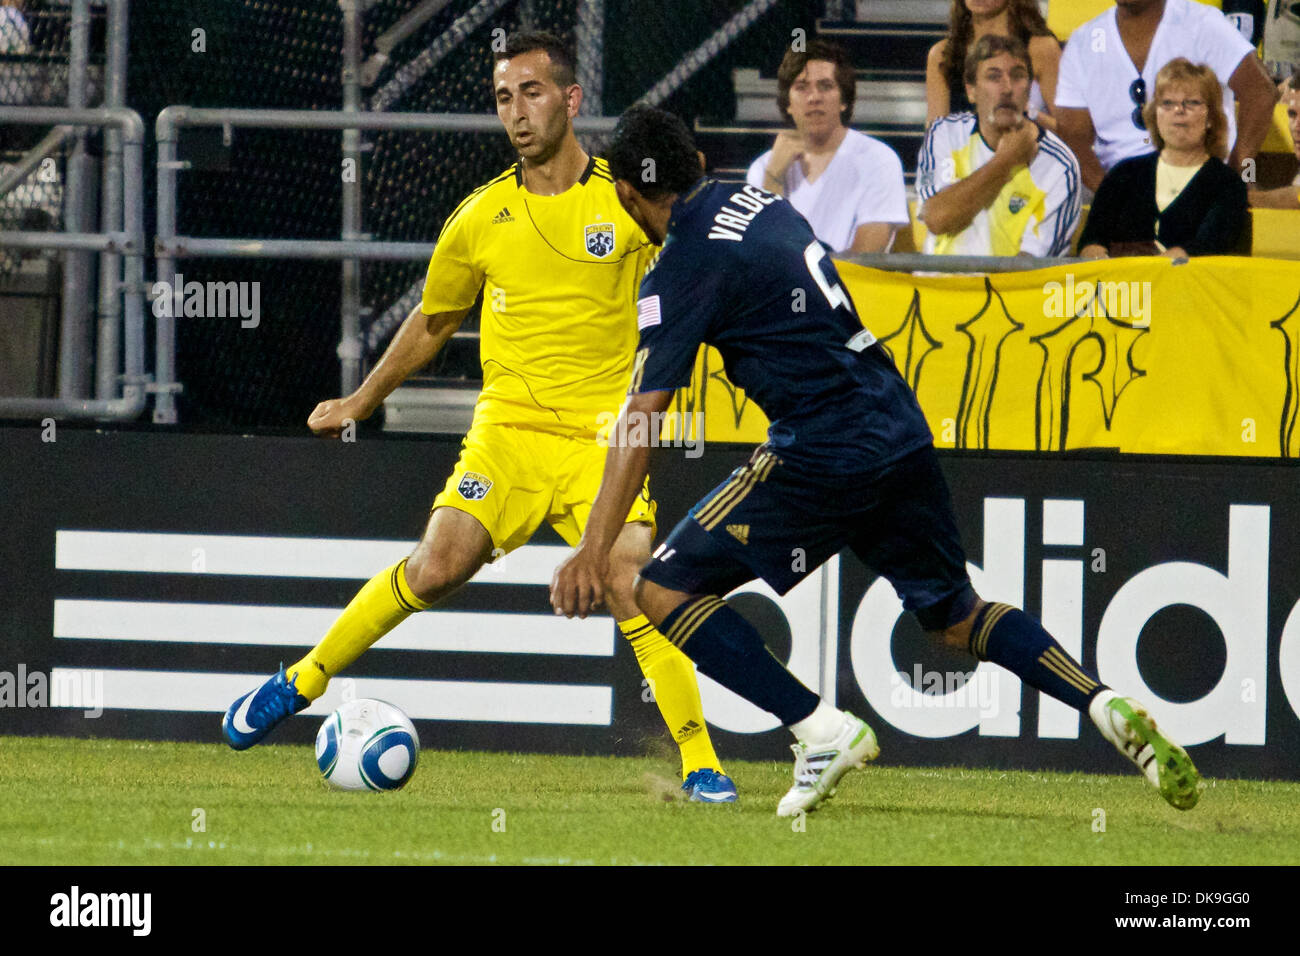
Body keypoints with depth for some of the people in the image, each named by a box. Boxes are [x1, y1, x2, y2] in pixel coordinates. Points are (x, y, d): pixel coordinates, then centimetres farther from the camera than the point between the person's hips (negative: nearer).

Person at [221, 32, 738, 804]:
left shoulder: (627, 202, -1)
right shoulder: (481, 218, 6)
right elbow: (433, 322, 21)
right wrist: (360, 404, 28)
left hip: (600, 436, -2)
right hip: (508, 427, 2)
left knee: (631, 585, -18)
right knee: (436, 567, -12)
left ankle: (702, 765, -10)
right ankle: (301, 684, 8)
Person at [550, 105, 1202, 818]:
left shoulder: (680, 271, -9)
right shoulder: (757, 202, 13)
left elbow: (640, 421, -15)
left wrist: (594, 548, -17)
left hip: (825, 452, -8)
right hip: (902, 430, 8)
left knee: (664, 590, -1)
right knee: (953, 613, 20)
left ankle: (822, 730, -9)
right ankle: (1108, 708, 2)